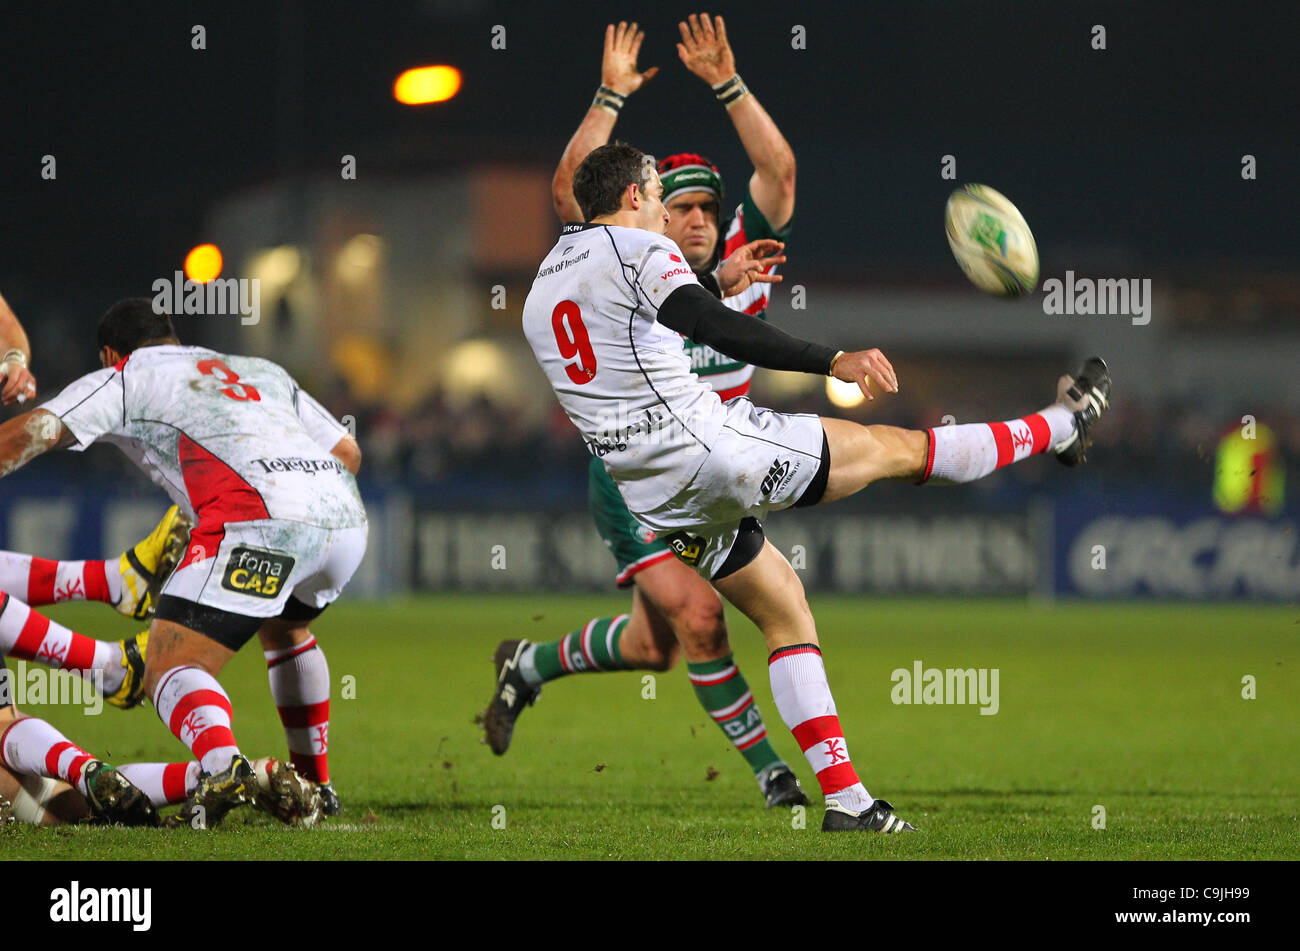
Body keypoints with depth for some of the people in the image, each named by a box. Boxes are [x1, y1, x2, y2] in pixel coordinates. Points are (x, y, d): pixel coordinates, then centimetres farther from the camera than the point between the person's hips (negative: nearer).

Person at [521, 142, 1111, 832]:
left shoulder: (540, 294, 17)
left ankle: (844, 798, 7)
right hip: (713, 445, -8)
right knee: (900, 447, 9)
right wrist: (834, 361, -28)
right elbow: (713, 326, -24)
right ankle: (1062, 426, 25)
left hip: (658, 501, 8)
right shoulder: (637, 249, -8)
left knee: (785, 616, 15)